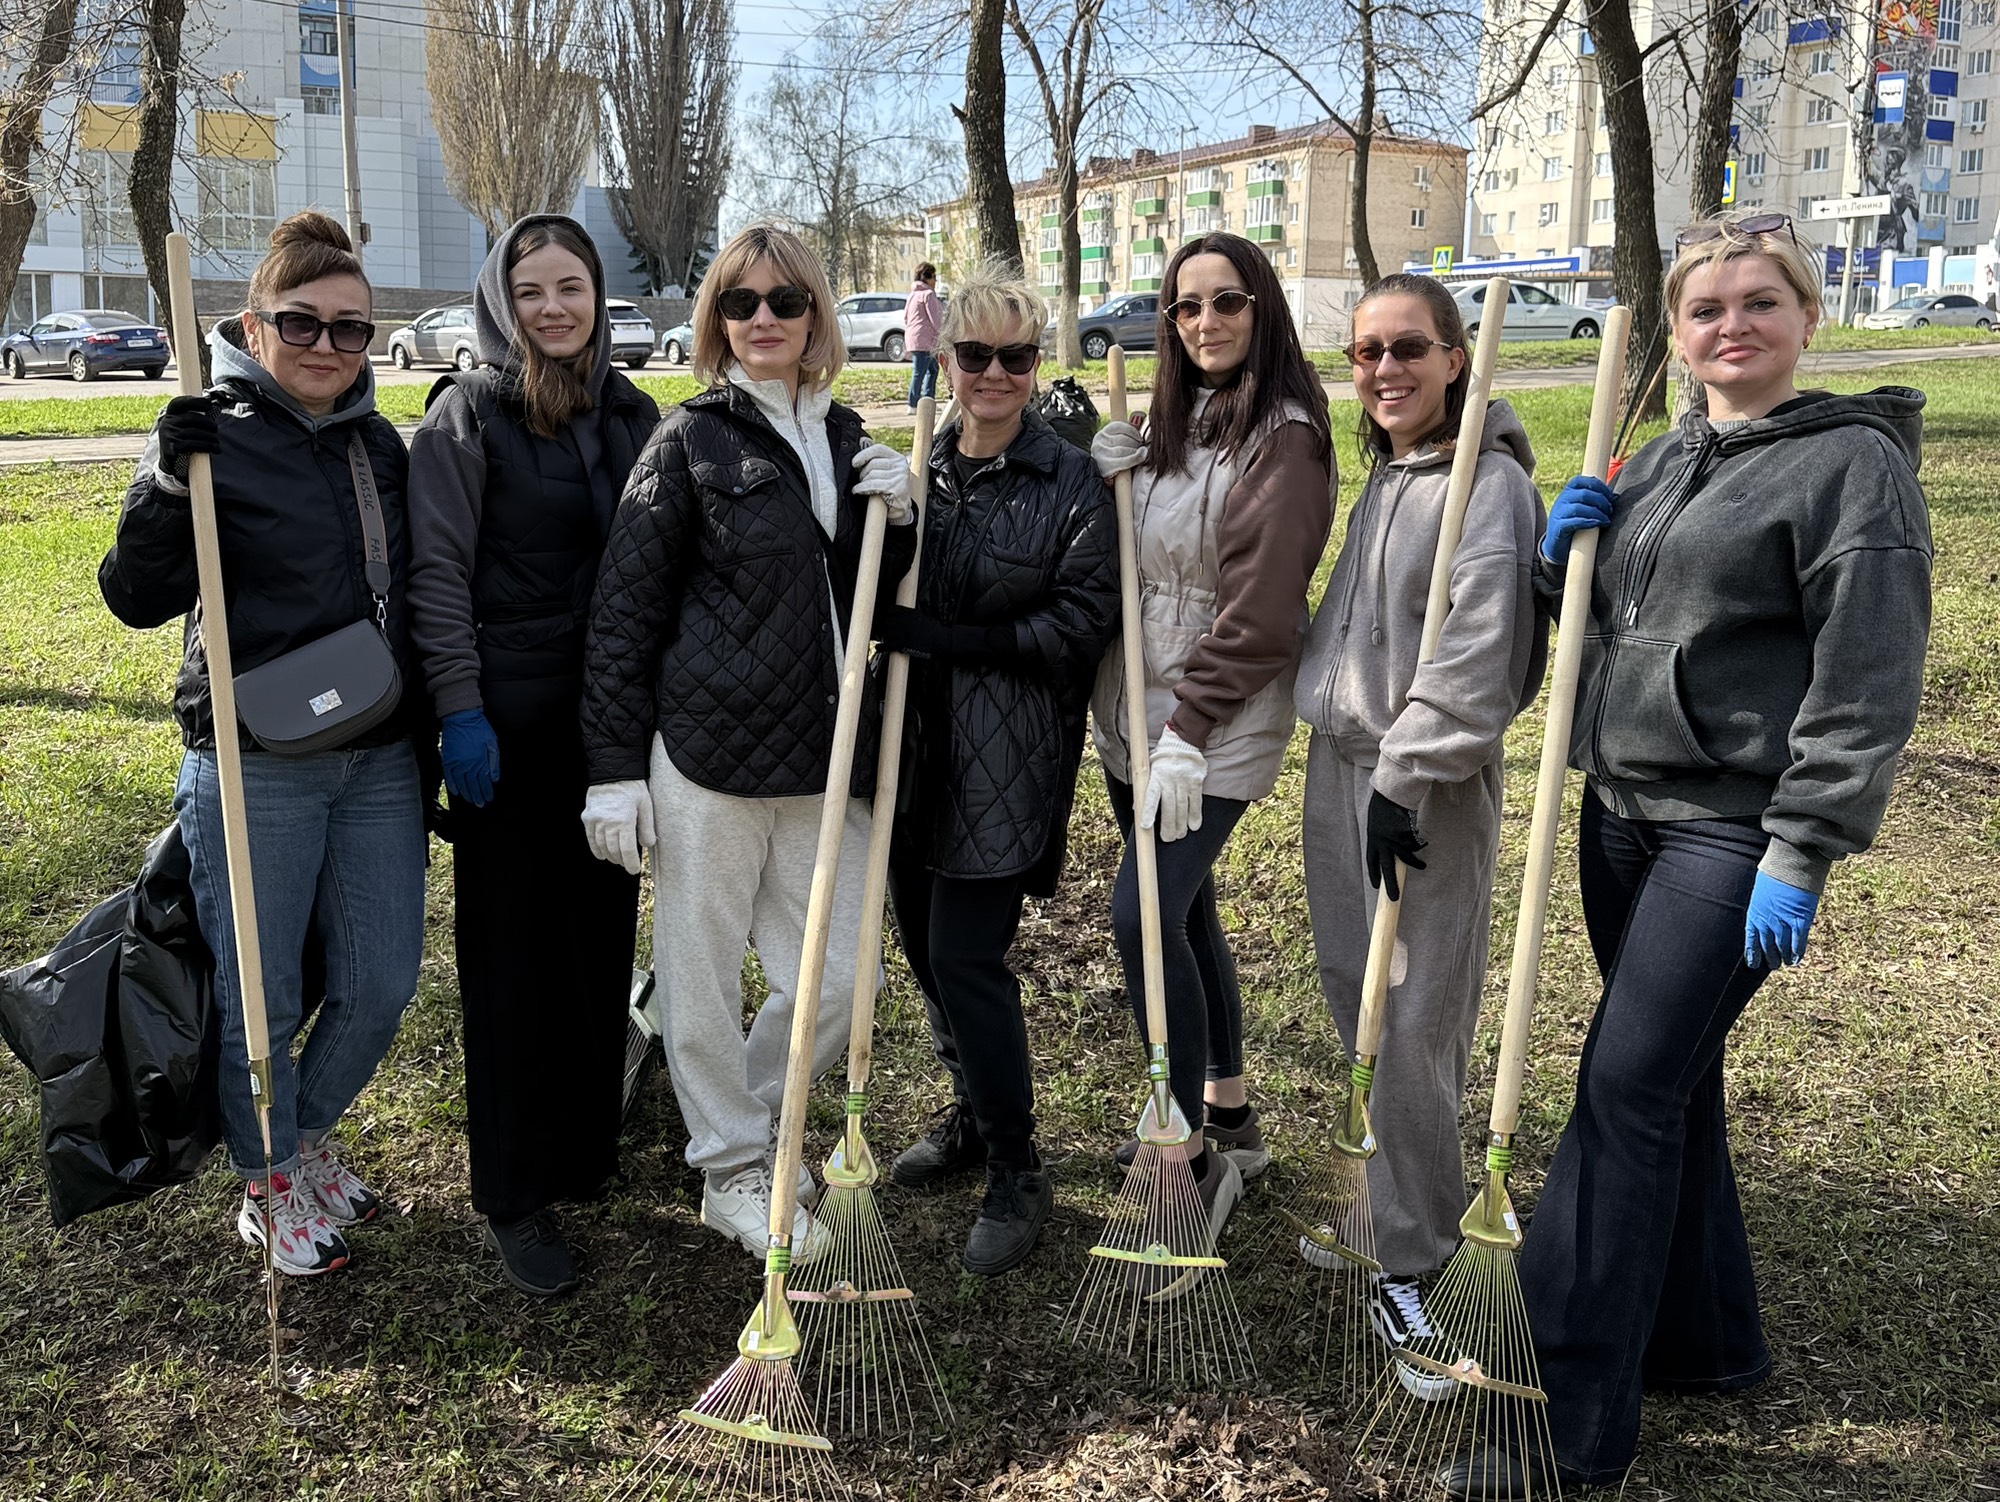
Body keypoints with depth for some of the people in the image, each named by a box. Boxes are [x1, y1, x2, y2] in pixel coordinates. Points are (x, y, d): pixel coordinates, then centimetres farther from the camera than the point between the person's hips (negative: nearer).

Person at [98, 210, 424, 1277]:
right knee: (259, 996, 6)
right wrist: (170, 484, -28)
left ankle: (308, 1135, 37)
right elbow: (136, 598, -13)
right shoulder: (214, 438, -8)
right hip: (254, 769, -5)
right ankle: (269, 1182, 29)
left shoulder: (379, 445, 9)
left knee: (381, 984, 11)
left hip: (379, 763, 6)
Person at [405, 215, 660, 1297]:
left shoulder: (633, 414, 9)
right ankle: (511, 1195, 12)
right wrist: (461, 710, -15)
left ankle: (587, 1147, 31)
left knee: (602, 934, 13)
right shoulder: (468, 414, -5)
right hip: (509, 719, -5)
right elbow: (437, 572, -9)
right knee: (509, 948, 2)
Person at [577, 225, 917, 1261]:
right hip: (707, 754, -5)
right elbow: (623, 610, -5)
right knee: (702, 978, 7)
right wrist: (614, 769, -8)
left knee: (835, 980, 8)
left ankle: (747, 1122, 34)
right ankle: (731, 1174, 27)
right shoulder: (691, 442, -3)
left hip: (824, 761, 5)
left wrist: (898, 519, 1)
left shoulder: (843, 438, 13)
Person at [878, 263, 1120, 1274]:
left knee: (966, 956, -7)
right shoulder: (920, 469, 9)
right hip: (919, 749, 6)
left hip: (1007, 763, -6)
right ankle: (972, 1115, 38)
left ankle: (1015, 1171, 12)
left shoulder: (1071, 484, -7)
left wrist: (947, 638, -17)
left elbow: (1084, 621, -13)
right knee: (927, 944, 14)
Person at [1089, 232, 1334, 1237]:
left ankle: (1192, 1159, 1)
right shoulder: (1170, 424, 13)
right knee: (1182, 911, 15)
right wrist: (1101, 481, -3)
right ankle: (1226, 1112, 32)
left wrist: (1188, 731, -20)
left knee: (1144, 913, -14)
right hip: (1135, 716, 8)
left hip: (1217, 729, -8)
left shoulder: (1283, 437, -12)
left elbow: (1259, 609, -18)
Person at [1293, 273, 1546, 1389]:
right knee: (1355, 999, 16)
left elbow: (1477, 655, -22)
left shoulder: (1489, 483, -15)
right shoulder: (1388, 473, 14)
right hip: (1343, 757, 9)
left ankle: (1414, 1261, 10)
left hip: (1426, 784, -9)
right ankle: (1384, 1206, 33)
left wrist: (1407, 776, -24)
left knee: (1413, 1024, -4)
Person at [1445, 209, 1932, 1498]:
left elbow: (1867, 682, -14)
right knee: (1671, 1079, 15)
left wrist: (1802, 857, -18)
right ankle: (1706, 1339, 33)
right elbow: (1592, 622, 23)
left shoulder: (1854, 462, -8)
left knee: (1626, 1086, -10)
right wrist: (1562, 554, 2)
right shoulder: (1660, 463, 14)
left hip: (1734, 833, -7)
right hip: (1623, 809, 8)